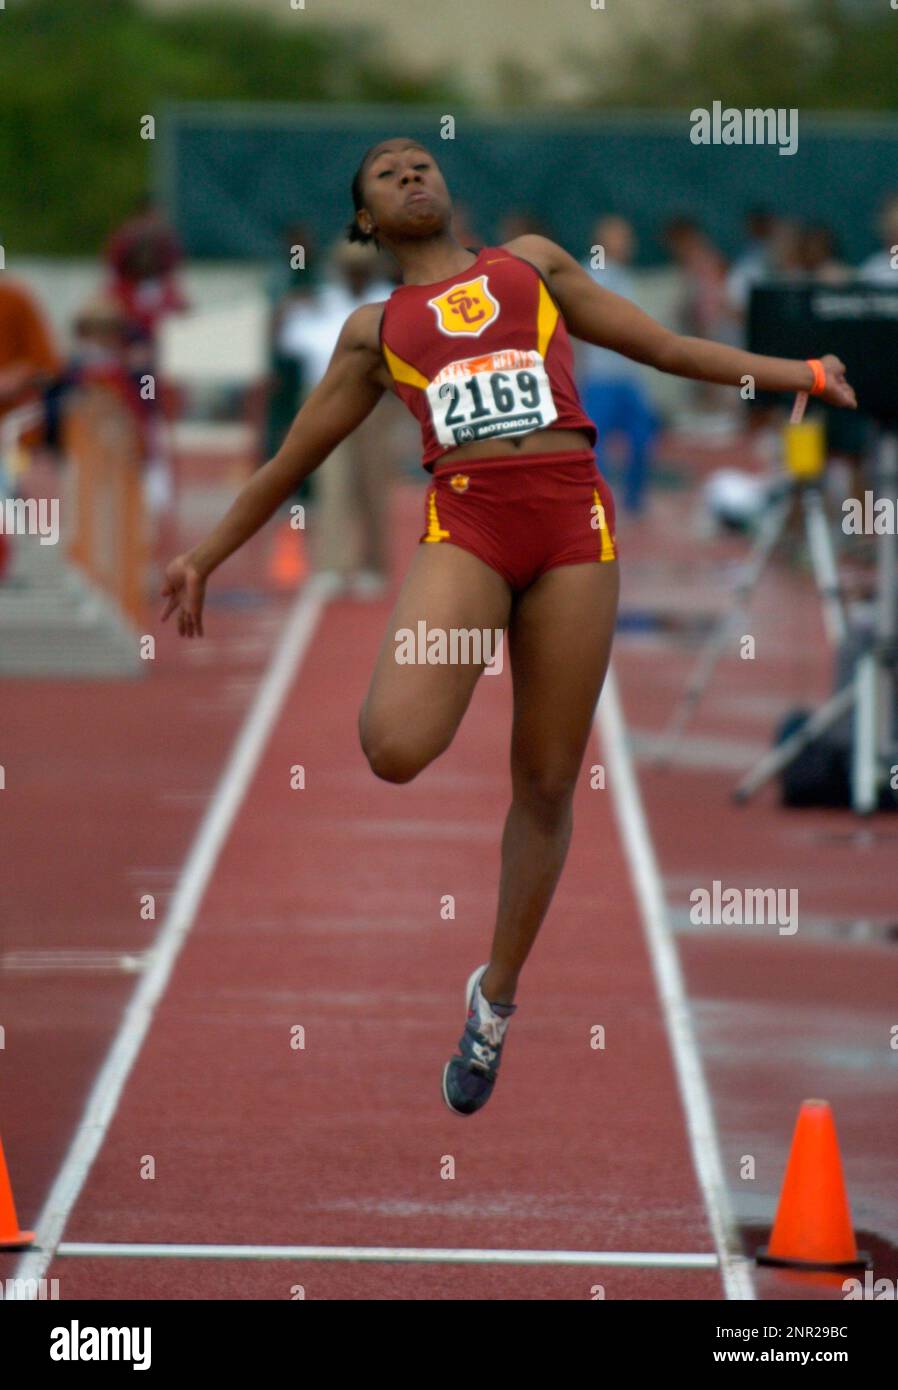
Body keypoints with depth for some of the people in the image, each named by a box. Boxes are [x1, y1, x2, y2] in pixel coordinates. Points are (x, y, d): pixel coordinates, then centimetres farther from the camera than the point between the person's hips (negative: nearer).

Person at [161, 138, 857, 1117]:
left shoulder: (532, 263, 22)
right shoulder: (375, 329, 20)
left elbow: (668, 349, 24)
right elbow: (291, 460, 26)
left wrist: (802, 374, 16)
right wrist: (206, 555, 25)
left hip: (571, 520, 1)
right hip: (464, 522, -1)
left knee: (547, 787, 3)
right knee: (394, 747, -27)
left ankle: (495, 997, 20)